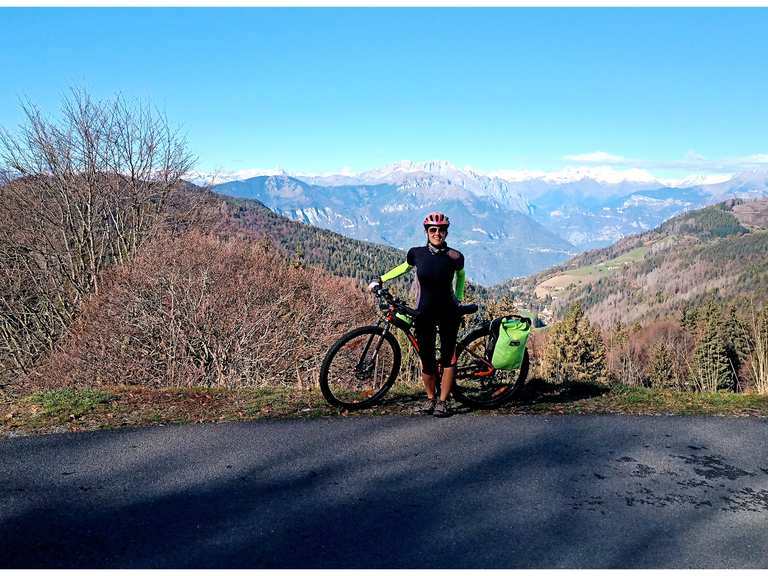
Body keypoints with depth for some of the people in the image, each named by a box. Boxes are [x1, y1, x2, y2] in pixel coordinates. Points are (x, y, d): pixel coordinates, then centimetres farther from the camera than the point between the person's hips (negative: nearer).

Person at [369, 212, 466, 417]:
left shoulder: (454, 257, -9)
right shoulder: (417, 253, -6)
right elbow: (405, 267, 15)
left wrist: (459, 298, 8)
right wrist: (380, 280, 15)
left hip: (448, 313, -1)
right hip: (424, 313, 1)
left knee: (448, 357, -1)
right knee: (426, 359, 3)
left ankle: (443, 401, 12)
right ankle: (430, 398, 23)